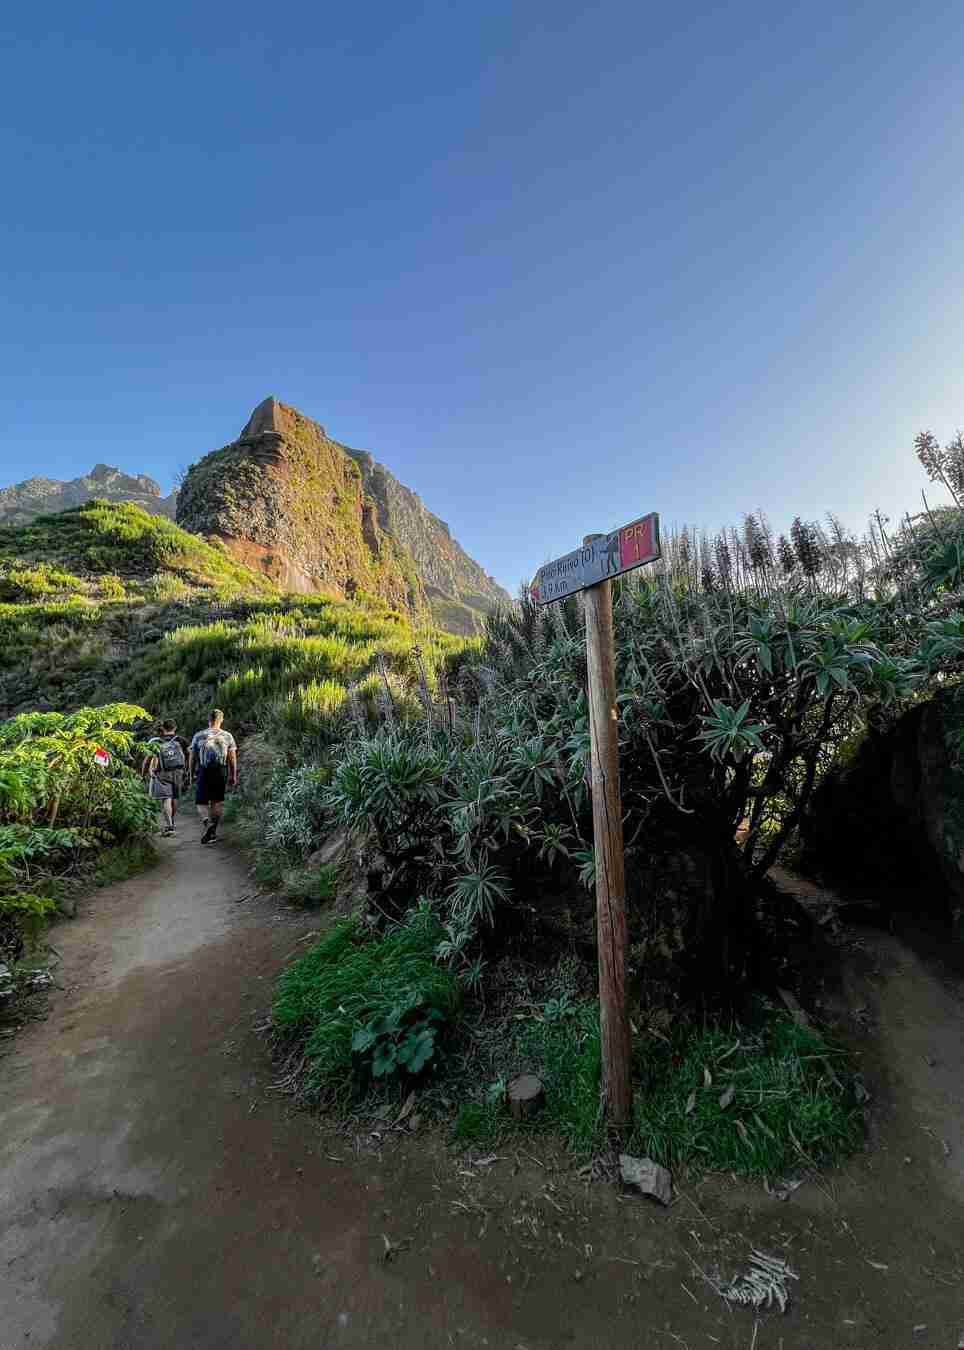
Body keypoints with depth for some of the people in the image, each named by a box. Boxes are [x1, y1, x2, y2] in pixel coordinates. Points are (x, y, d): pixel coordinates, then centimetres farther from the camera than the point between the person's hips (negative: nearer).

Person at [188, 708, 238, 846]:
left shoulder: (198, 735, 1)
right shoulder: (227, 736, 2)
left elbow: (192, 757, 4)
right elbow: (232, 758, 0)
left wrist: (191, 774, 15)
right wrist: (233, 776, 8)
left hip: (204, 772, -1)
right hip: (221, 773, 1)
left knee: (201, 802, 6)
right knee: (216, 803, 11)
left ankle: (208, 823, -21)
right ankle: (213, 832, 16)